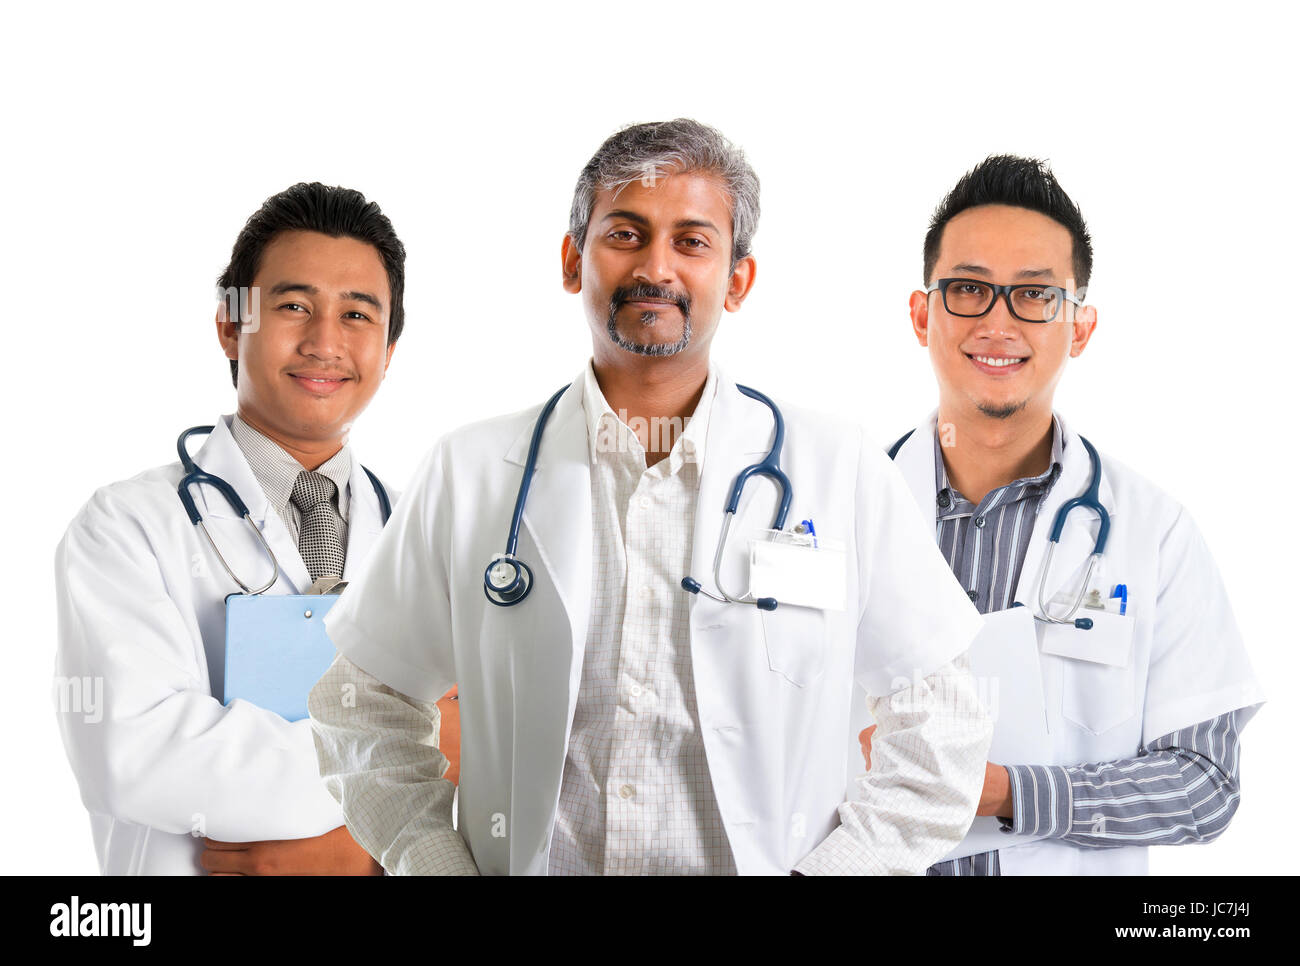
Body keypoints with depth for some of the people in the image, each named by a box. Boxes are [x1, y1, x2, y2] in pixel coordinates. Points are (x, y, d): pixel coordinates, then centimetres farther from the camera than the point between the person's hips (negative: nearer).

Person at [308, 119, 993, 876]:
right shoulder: (469, 474, 2)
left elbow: (941, 728, 3)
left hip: (765, 860, 2)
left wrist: (824, 870, -6)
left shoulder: (842, 474, -1)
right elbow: (368, 702, 10)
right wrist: (437, 860, -2)